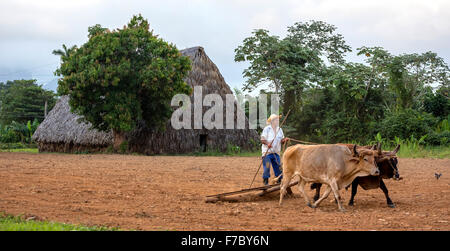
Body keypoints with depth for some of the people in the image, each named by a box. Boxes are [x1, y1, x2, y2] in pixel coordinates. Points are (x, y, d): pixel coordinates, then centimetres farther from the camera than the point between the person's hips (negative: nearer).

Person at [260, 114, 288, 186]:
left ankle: (279, 181, 14)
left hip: (276, 152, 5)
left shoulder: (279, 130, 11)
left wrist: (284, 140, -11)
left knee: (278, 167, 3)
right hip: (267, 152, -5)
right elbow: (262, 139, -9)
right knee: (267, 167, -9)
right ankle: (265, 181, 4)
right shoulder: (267, 129, -5)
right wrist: (267, 143, -28)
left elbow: (281, 140, 12)